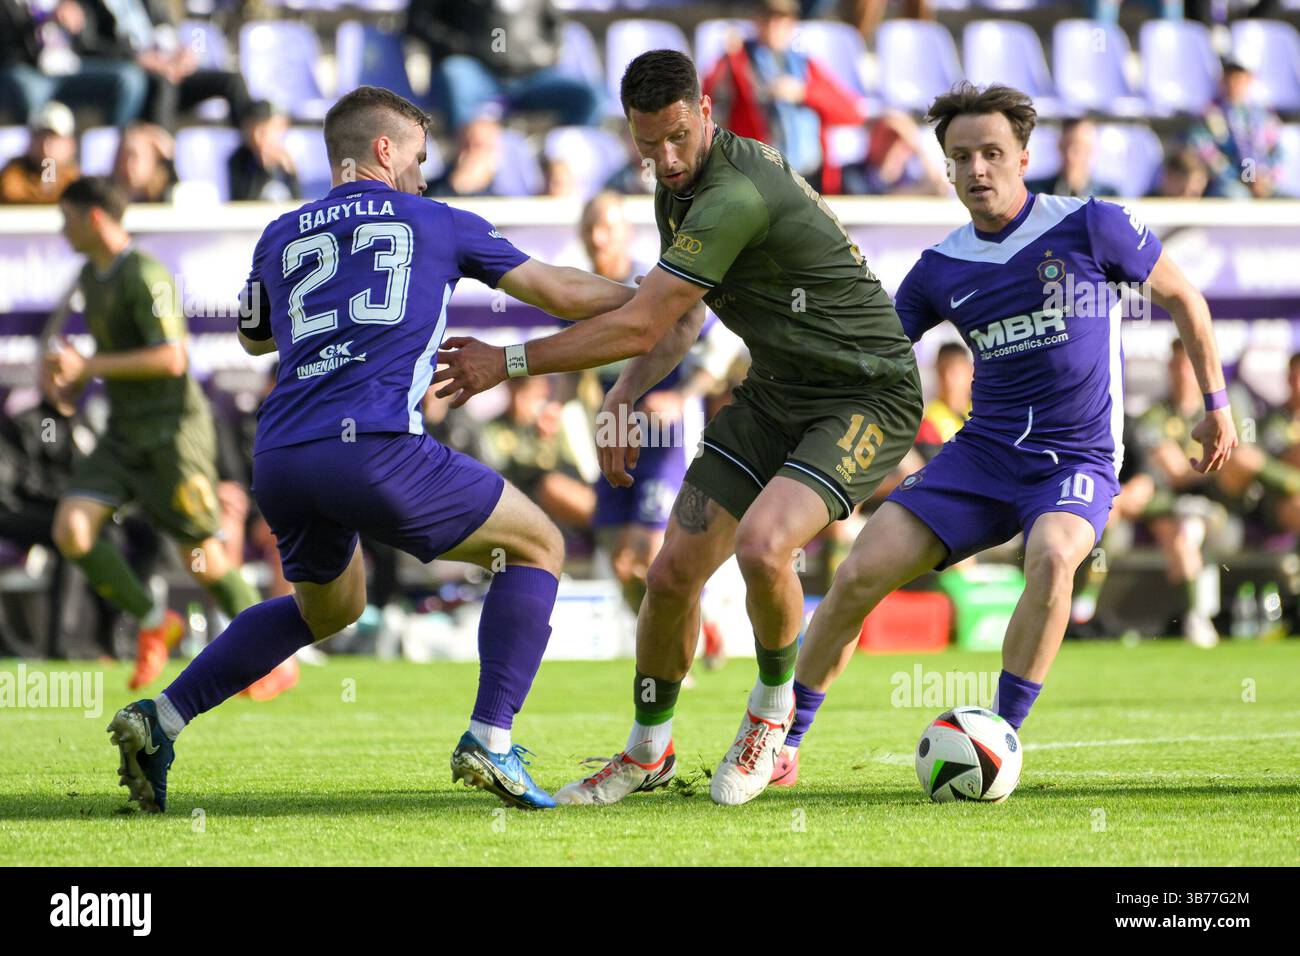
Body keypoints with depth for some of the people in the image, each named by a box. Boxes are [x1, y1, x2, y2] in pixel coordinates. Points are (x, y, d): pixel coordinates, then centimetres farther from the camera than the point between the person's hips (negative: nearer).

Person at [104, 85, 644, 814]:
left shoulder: (282, 238, 23)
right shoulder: (438, 225, 14)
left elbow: (255, 337, 41)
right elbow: (562, 295, 20)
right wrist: (647, 298, 35)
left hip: (279, 460, 6)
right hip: (374, 447, -5)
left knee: (329, 607, 31)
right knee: (538, 548, 12)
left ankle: (160, 718, 18)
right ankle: (491, 743, -2)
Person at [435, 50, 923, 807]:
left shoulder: (736, 195, -29)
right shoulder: (681, 189, 3)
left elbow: (640, 326, -26)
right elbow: (680, 322, 19)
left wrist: (507, 362, -18)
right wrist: (624, 398, 3)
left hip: (867, 397, -9)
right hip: (776, 394, 9)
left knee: (762, 544, -31)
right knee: (674, 571, 1)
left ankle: (774, 704, -2)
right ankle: (649, 751, 22)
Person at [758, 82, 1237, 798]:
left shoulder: (1089, 227, -7)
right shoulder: (941, 269, 4)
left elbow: (1180, 296, 7)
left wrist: (1215, 403, 10)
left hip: (1076, 462, -4)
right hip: (981, 454, 4)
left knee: (1051, 554, -37)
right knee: (862, 574, -10)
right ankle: (783, 742, 6)